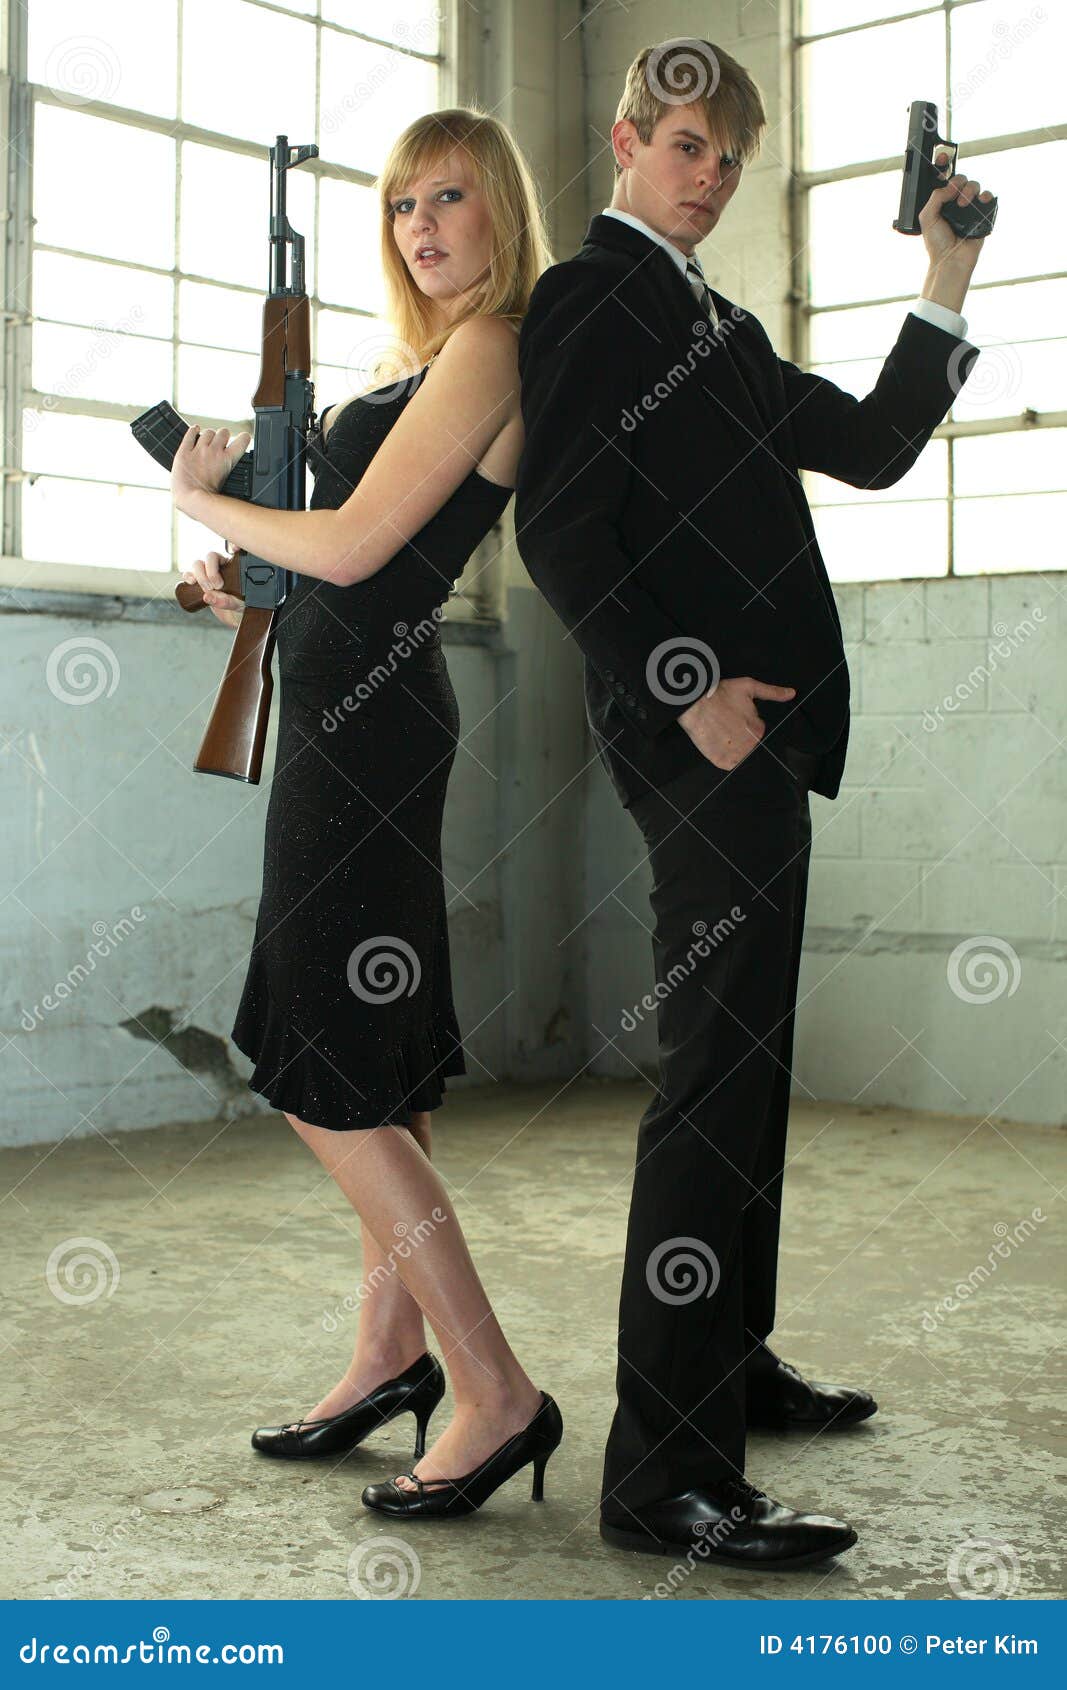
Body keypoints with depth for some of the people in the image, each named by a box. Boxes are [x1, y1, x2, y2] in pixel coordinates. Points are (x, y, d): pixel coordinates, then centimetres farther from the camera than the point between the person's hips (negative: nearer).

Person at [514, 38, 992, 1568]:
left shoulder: (717, 327, 24)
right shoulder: (589, 297, -4)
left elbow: (871, 449, 20)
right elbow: (559, 533, -15)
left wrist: (947, 283, 14)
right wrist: (684, 692, -21)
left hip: (751, 730, 10)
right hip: (696, 731, -10)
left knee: (743, 1065, 16)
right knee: (715, 1074, -13)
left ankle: (729, 1366, 30)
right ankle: (667, 1474, -9)